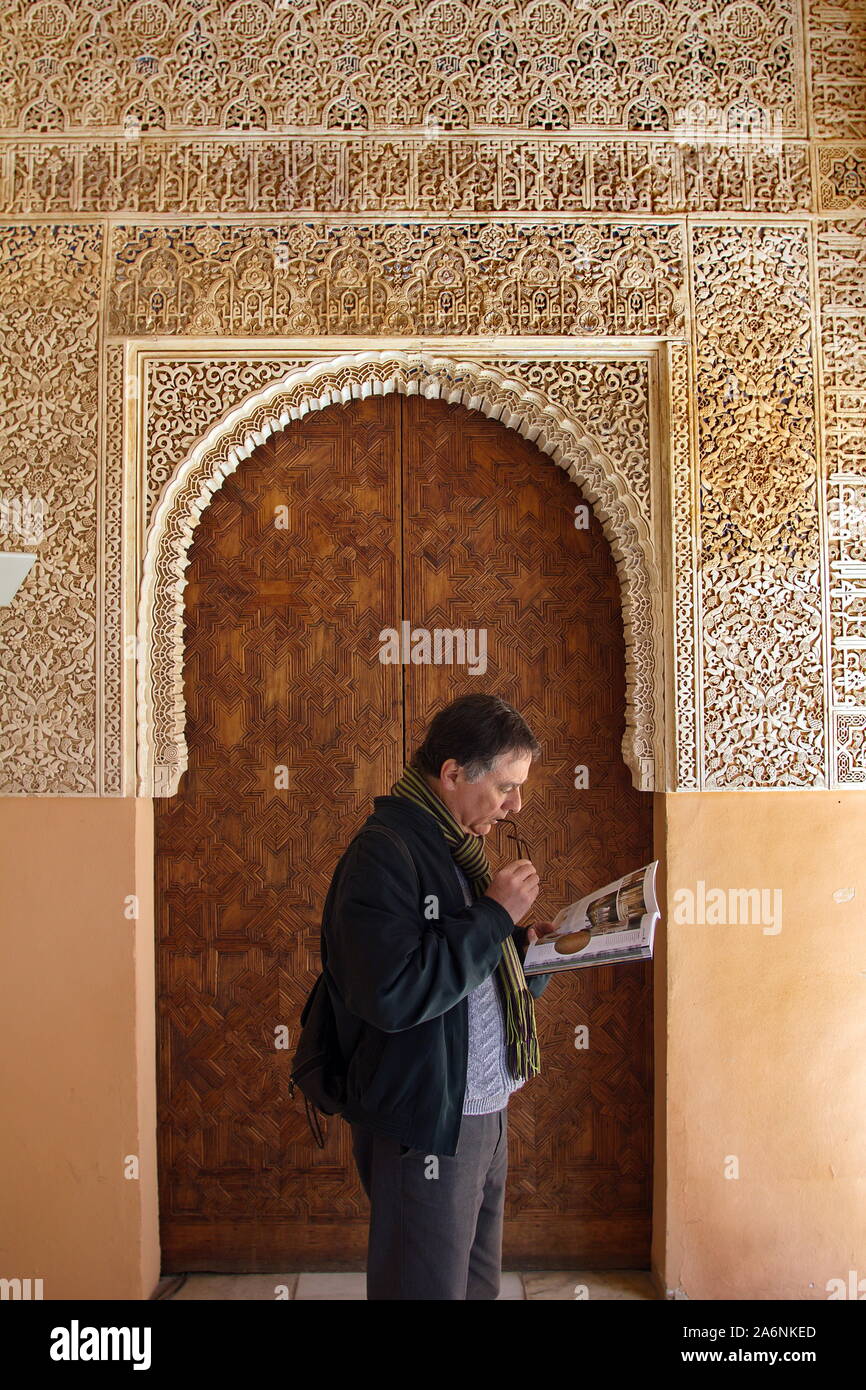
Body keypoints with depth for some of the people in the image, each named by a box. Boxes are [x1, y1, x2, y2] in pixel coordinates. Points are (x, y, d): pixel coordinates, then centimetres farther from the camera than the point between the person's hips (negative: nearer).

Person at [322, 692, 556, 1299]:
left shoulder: (454, 848, 13)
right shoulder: (383, 854, -18)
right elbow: (392, 994, -29)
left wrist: (525, 952, -1)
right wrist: (495, 916, -21)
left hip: (483, 1111, 9)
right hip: (424, 1124, -9)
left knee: (480, 1282, 18)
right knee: (430, 1285, 4)